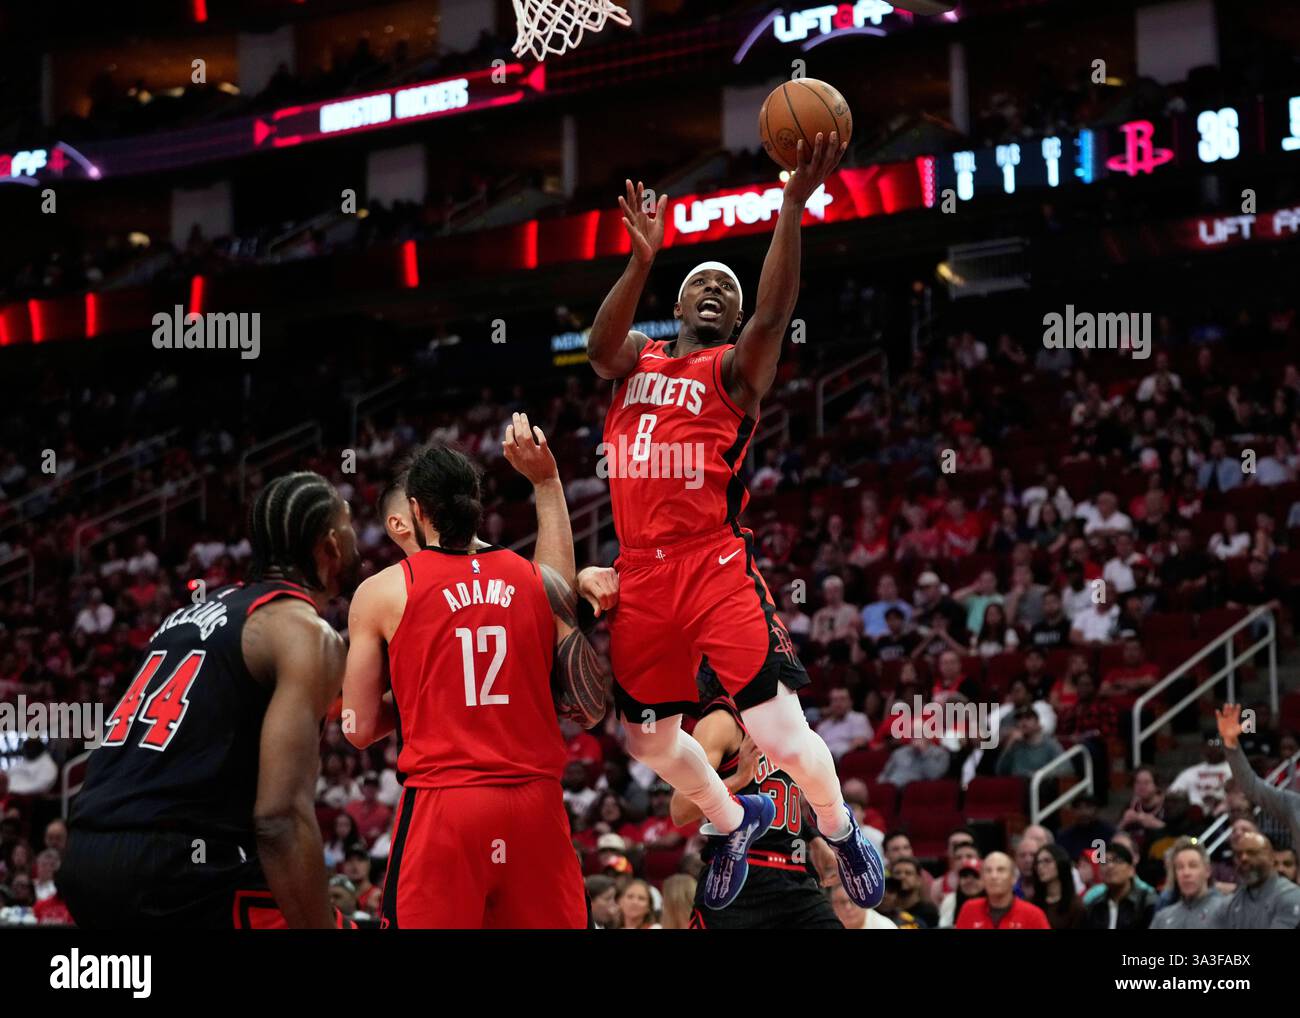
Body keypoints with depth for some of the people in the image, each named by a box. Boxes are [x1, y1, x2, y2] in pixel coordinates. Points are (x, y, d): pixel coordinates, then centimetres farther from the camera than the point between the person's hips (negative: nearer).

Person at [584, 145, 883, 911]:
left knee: (782, 737, -12)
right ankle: (735, 824, 42)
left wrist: (793, 207, -29)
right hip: (642, 574, 5)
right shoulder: (637, 358, 14)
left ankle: (843, 832, 18)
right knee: (649, 739, 15)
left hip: (715, 566, -4)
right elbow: (601, 346, -10)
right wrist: (643, 260, -27)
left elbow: (774, 315, -18)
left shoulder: (735, 367, 4)